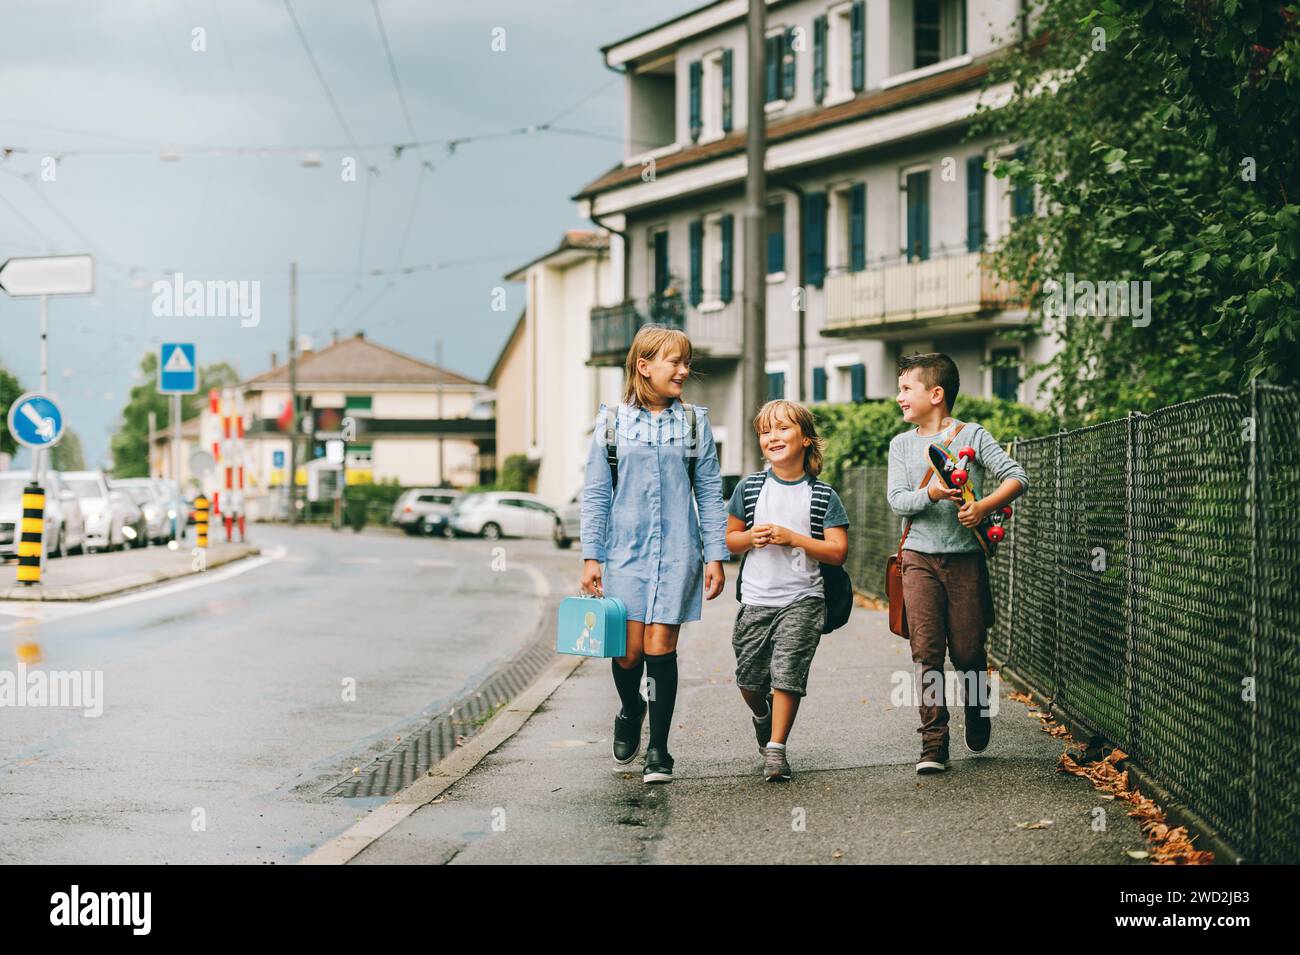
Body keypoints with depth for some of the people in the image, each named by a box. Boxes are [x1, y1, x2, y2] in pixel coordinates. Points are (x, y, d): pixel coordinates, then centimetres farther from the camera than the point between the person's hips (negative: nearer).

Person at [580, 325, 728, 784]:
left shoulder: (694, 423, 5)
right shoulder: (612, 423, 3)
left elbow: (709, 493, 7)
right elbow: (596, 495, 5)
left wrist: (715, 556, 2)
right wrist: (591, 557, 0)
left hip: (677, 552, 0)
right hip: (625, 551, 0)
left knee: (661, 648, -4)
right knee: (629, 650, -4)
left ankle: (658, 748, 9)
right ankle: (630, 713, 28)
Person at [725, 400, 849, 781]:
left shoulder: (823, 495, -3)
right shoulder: (749, 488, 3)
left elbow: (838, 551, -6)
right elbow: (728, 538, 11)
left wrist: (792, 538, -16)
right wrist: (751, 538, -11)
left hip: (802, 599, -2)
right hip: (756, 599, 3)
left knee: (788, 675, -9)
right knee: (749, 678, 9)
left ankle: (776, 749, 0)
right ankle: (762, 717, 41)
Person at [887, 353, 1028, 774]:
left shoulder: (972, 436, 1)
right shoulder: (902, 444, 10)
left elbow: (1017, 477, -3)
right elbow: (897, 500, -1)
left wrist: (983, 506, -18)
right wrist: (931, 494, -20)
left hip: (966, 557, -2)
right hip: (920, 558, 2)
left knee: (968, 651, 1)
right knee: (926, 651, -8)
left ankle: (978, 715, 32)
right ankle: (933, 744, -7)